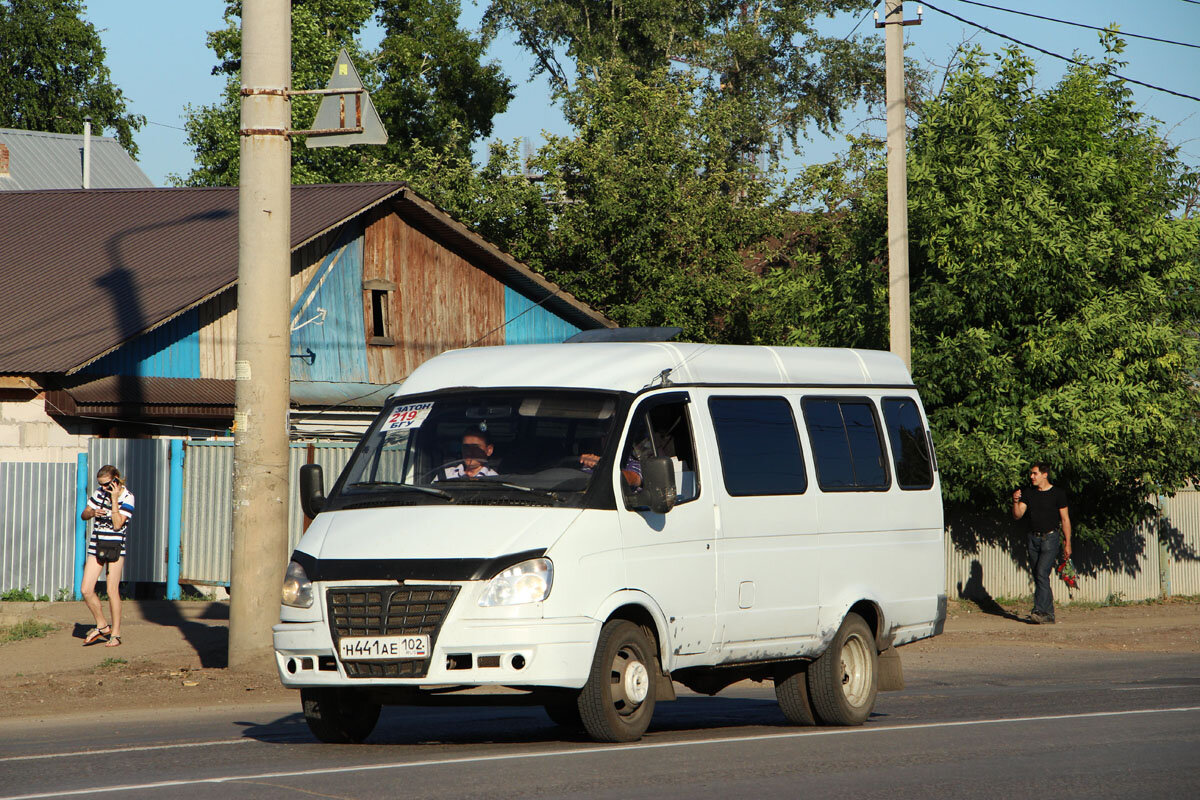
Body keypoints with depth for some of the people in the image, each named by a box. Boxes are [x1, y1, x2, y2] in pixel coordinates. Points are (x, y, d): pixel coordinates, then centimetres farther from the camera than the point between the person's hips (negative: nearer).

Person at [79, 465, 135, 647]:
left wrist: (114, 499, -18)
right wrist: (93, 512, -8)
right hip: (96, 547, 6)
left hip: (115, 548, -6)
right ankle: (102, 626, 17)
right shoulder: (100, 492, 9)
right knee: (86, 590, -1)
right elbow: (84, 514, 14)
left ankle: (115, 634, 5)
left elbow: (118, 524, -17)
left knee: (112, 591, -4)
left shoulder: (127, 497, -8)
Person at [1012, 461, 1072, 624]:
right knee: (1038, 577, 5)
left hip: (1050, 538, -5)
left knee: (1042, 574, -18)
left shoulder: (1058, 493, -2)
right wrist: (1015, 502, -15)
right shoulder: (1028, 493, 10)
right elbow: (1017, 515, 5)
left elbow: (1065, 519, 0)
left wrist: (1067, 543, -3)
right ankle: (1048, 615, 9)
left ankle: (1039, 611, -24)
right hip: (1033, 538, 5)